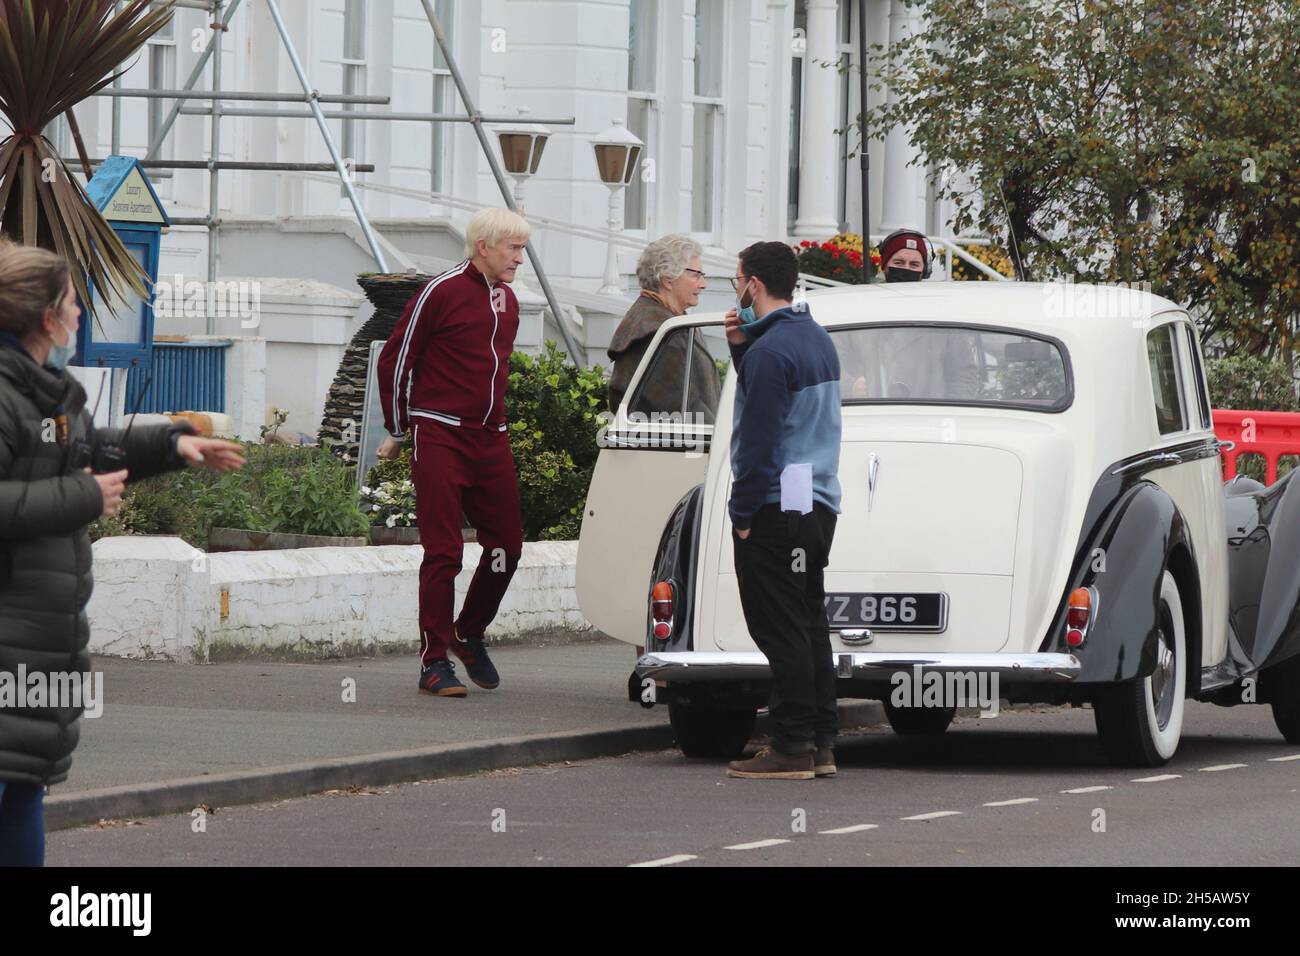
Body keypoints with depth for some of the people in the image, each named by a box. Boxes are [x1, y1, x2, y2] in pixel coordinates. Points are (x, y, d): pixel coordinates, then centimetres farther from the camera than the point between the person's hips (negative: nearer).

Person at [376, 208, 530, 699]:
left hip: (491, 439, 7)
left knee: (507, 544, 5)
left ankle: (469, 634, 26)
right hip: (440, 438, -7)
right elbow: (394, 361, -3)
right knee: (443, 552, -7)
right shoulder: (441, 293, -8)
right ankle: (434, 662, -2)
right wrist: (399, 431, 2)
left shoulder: (506, 300, 14)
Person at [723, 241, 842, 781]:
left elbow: (759, 441, -17)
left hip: (776, 509, -9)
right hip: (818, 506, 10)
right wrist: (742, 348, 11)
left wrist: (743, 514, -13)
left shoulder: (770, 351, -15)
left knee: (781, 630, -6)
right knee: (809, 625, 12)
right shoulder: (816, 339, 14)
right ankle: (820, 744, 14)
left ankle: (792, 747, -6)